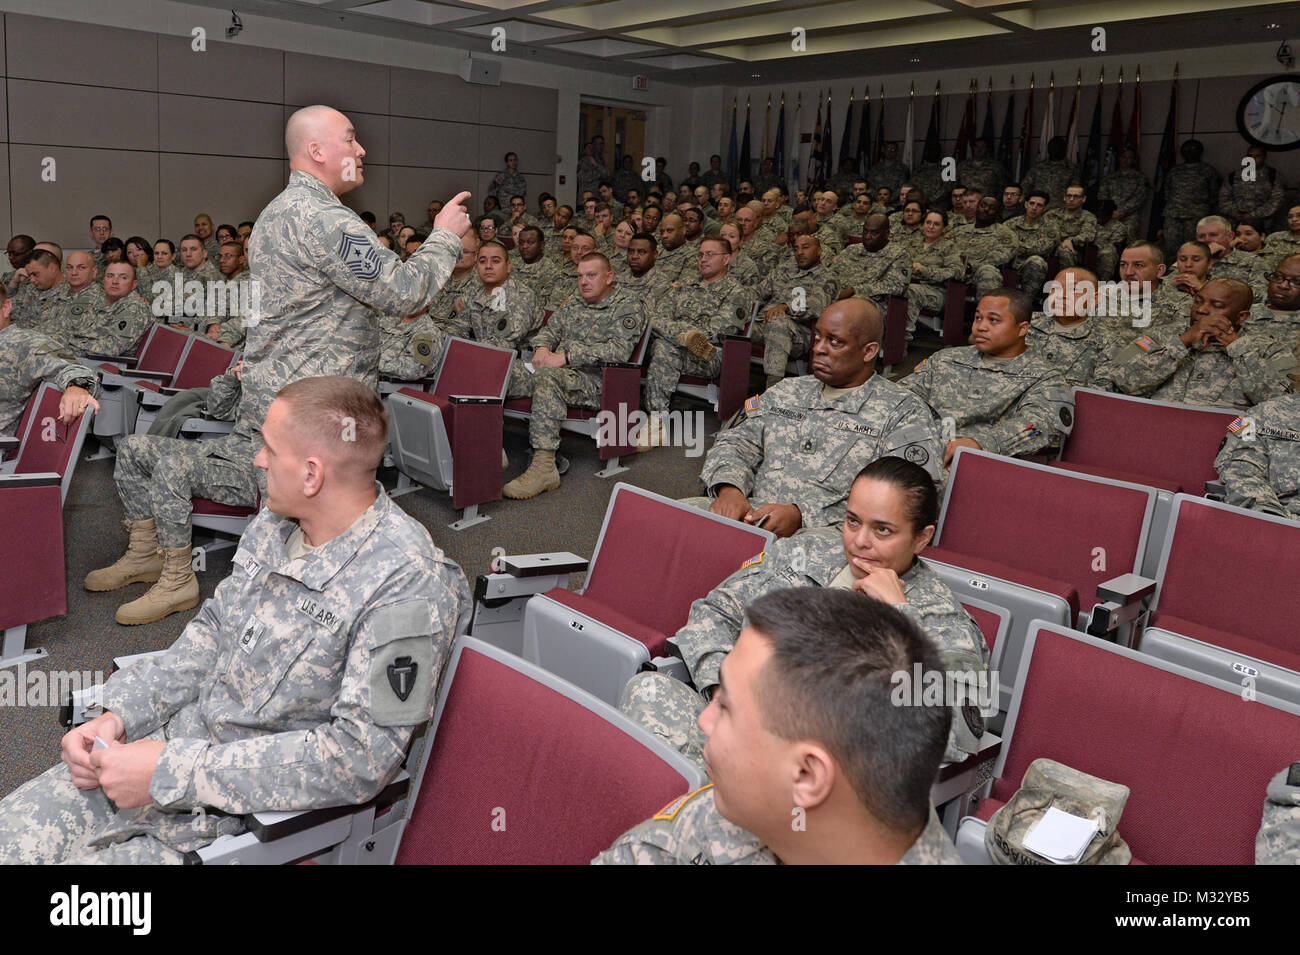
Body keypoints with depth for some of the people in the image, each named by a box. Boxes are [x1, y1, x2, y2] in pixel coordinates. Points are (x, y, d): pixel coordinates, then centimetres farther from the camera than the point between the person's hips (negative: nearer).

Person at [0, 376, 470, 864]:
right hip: (176, 740, 7)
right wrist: (119, 716, -2)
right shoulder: (275, 523, 1)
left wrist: (171, 773, -23)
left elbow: (360, 758, -26)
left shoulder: (407, 585, -25)